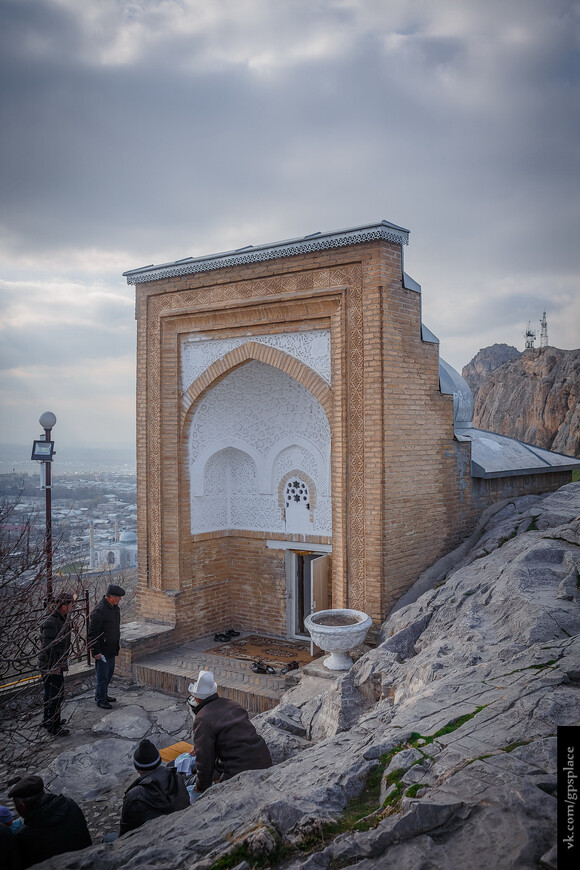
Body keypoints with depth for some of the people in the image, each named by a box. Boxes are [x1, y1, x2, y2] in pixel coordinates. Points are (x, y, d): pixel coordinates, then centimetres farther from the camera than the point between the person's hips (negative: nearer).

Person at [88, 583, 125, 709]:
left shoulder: (115, 607, 5)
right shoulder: (99, 611, -25)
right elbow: (92, 633, -22)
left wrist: (118, 642, 22)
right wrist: (96, 651, -20)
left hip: (112, 649, 9)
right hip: (102, 650, -9)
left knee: (109, 673, 20)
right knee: (102, 676, 2)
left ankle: (103, 695, 35)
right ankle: (101, 700, 16)